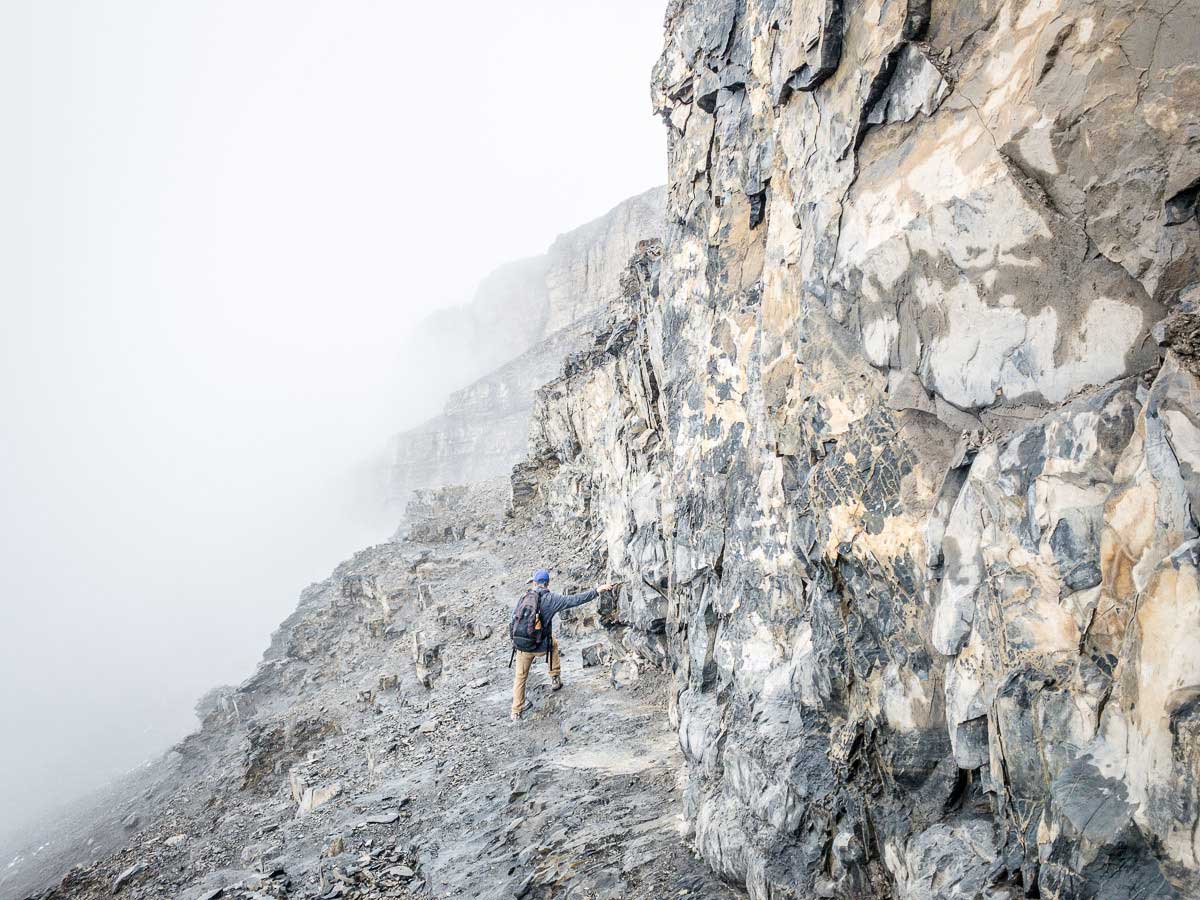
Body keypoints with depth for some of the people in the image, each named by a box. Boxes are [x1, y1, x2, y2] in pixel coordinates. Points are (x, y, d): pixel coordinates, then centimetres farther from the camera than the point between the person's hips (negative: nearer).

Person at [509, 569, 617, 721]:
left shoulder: (524, 598, 3)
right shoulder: (550, 599, -8)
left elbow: (514, 621, 7)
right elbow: (574, 600, -13)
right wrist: (597, 591, -9)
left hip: (520, 646, 2)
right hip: (540, 647, -2)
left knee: (520, 677, 21)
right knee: (553, 642, 34)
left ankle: (516, 713, 23)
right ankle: (555, 678, 35)